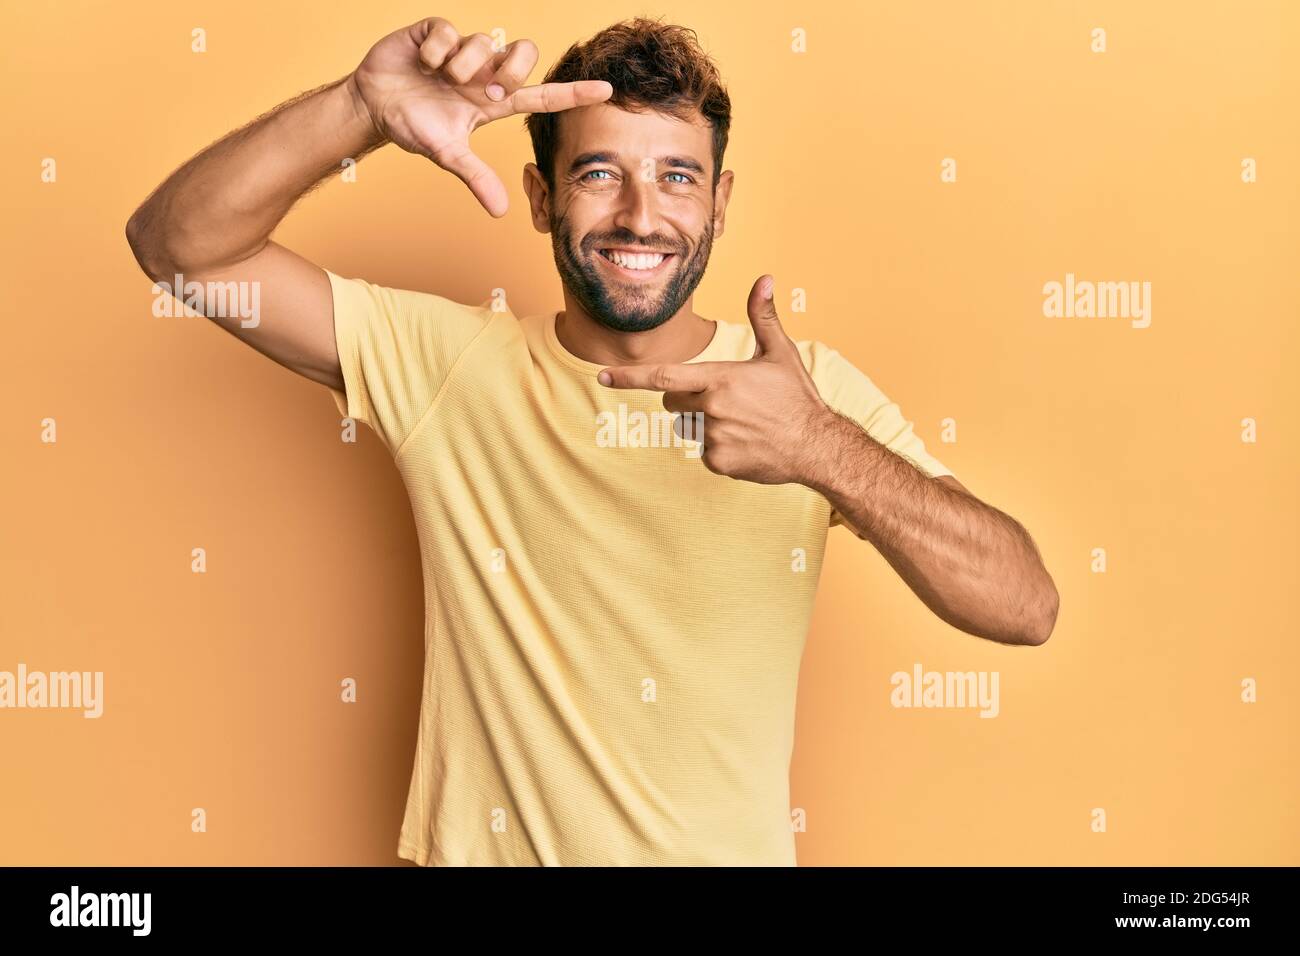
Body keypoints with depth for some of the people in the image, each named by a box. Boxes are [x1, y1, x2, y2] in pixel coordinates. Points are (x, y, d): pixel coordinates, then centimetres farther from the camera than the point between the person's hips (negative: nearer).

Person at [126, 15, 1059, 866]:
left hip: (732, 849, 1)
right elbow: (181, 243, -14)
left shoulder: (814, 391, -11)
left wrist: (826, 452, -34)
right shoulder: (447, 363, -10)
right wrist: (359, 111, -30)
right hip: (483, 845, 0)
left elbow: (1025, 608, -19)